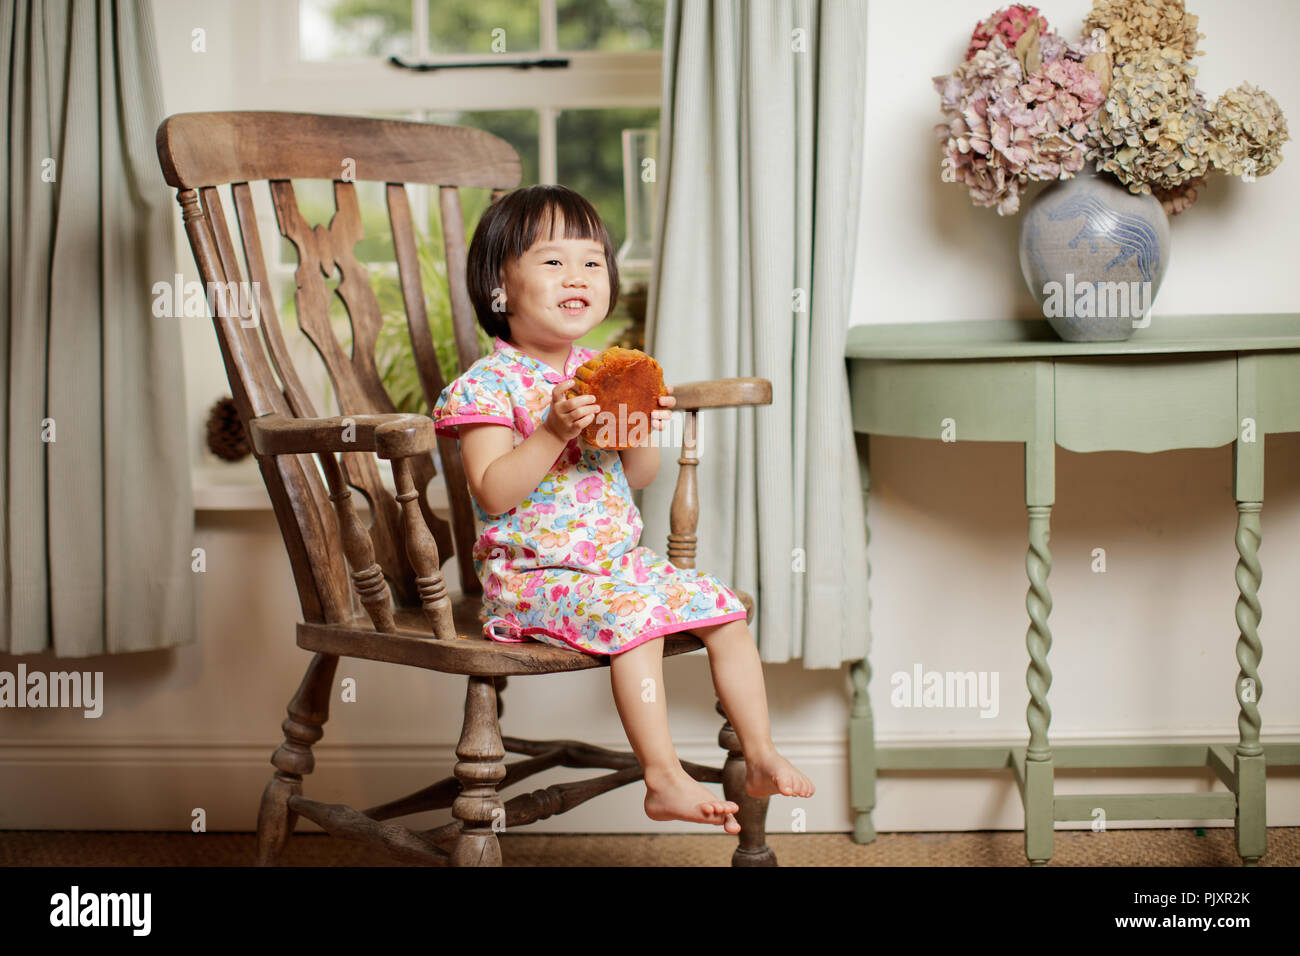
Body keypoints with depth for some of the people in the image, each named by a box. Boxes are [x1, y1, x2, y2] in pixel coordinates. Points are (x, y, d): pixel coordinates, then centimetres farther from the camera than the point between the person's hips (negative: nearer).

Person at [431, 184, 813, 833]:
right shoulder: (489, 384, -11)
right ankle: (664, 779, -24)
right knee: (632, 614, -31)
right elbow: (493, 493, -20)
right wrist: (553, 433, -29)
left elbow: (636, 479, 13)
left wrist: (642, 432, -9)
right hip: (531, 575, -7)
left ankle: (759, 757, 7)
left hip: (620, 557, 7)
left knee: (723, 608, -2)